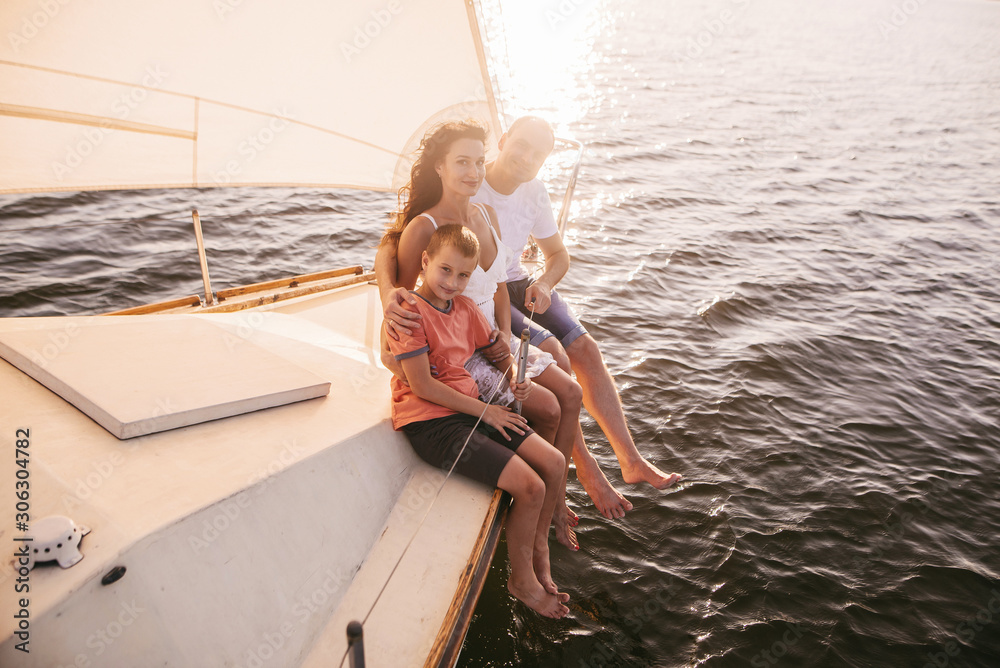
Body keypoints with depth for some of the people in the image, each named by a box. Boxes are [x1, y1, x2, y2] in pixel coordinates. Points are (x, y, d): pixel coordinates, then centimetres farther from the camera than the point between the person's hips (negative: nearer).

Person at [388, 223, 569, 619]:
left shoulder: (465, 308, 12)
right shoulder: (409, 311, -13)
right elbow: (422, 386, -17)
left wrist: (513, 376, 2)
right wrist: (485, 411, -13)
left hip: (471, 408, 8)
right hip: (429, 423, -8)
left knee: (553, 462, -2)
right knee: (529, 486, -17)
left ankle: (538, 548, 21)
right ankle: (522, 578, 8)